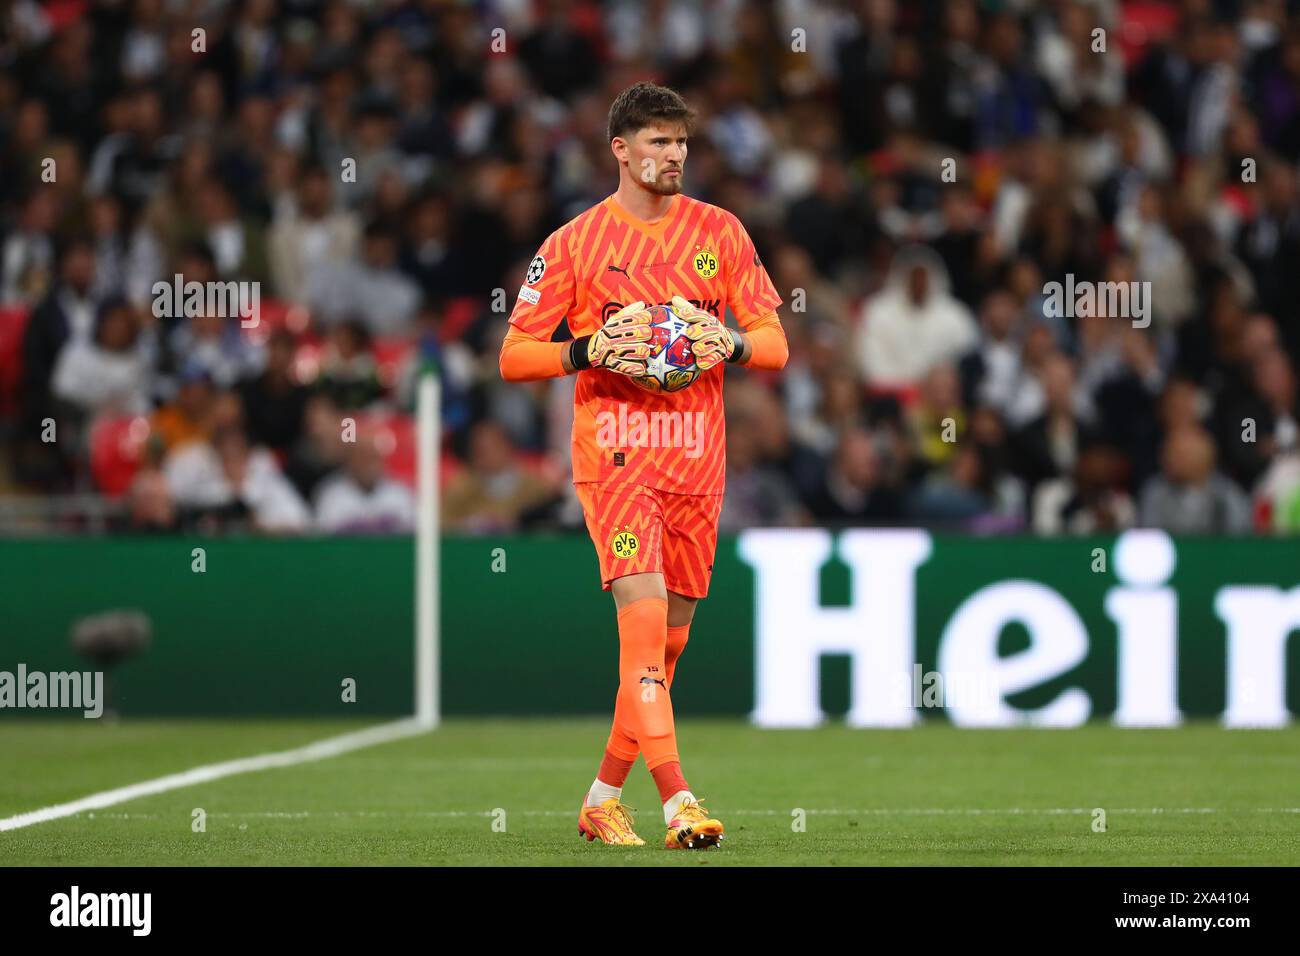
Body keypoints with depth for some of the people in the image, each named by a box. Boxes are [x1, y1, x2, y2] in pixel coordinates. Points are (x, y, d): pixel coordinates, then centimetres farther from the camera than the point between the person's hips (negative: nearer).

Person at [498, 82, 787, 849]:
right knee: (644, 606, -21)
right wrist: (589, 352, -15)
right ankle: (677, 802, -27)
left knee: (667, 639, 7)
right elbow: (514, 355, 2)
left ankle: (604, 799, 21)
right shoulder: (575, 242, 1)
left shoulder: (719, 231, 9)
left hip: (697, 457, 4)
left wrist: (732, 345, -13)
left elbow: (776, 345, 10)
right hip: (615, 447, -4)